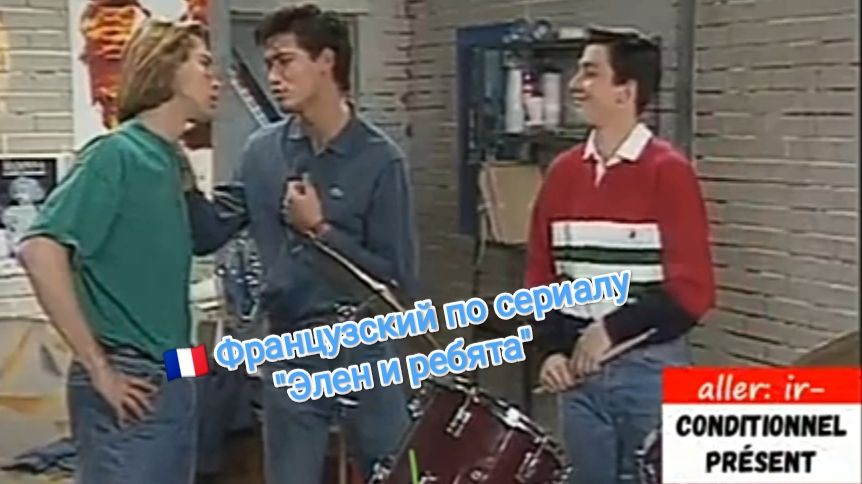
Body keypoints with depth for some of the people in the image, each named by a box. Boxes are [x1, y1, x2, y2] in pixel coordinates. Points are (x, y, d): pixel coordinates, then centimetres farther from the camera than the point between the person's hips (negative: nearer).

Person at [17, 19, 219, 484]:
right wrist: (99, 369, -20)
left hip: (173, 380, 8)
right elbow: (41, 250, -23)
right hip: (130, 384, -8)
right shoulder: (116, 155, -13)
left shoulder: (171, 161, 11)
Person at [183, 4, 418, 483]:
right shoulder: (262, 151, 2)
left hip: (364, 352, -3)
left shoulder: (380, 159, -11)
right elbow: (208, 235, 4)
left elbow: (399, 278, -12)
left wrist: (320, 229, -16)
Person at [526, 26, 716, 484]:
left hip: (653, 371, -5)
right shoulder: (563, 172, 6)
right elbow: (541, 275, 11)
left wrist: (613, 330, -16)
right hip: (581, 369, 5)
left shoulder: (667, 172, -11)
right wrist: (551, 348, -1)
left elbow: (691, 289, -13)